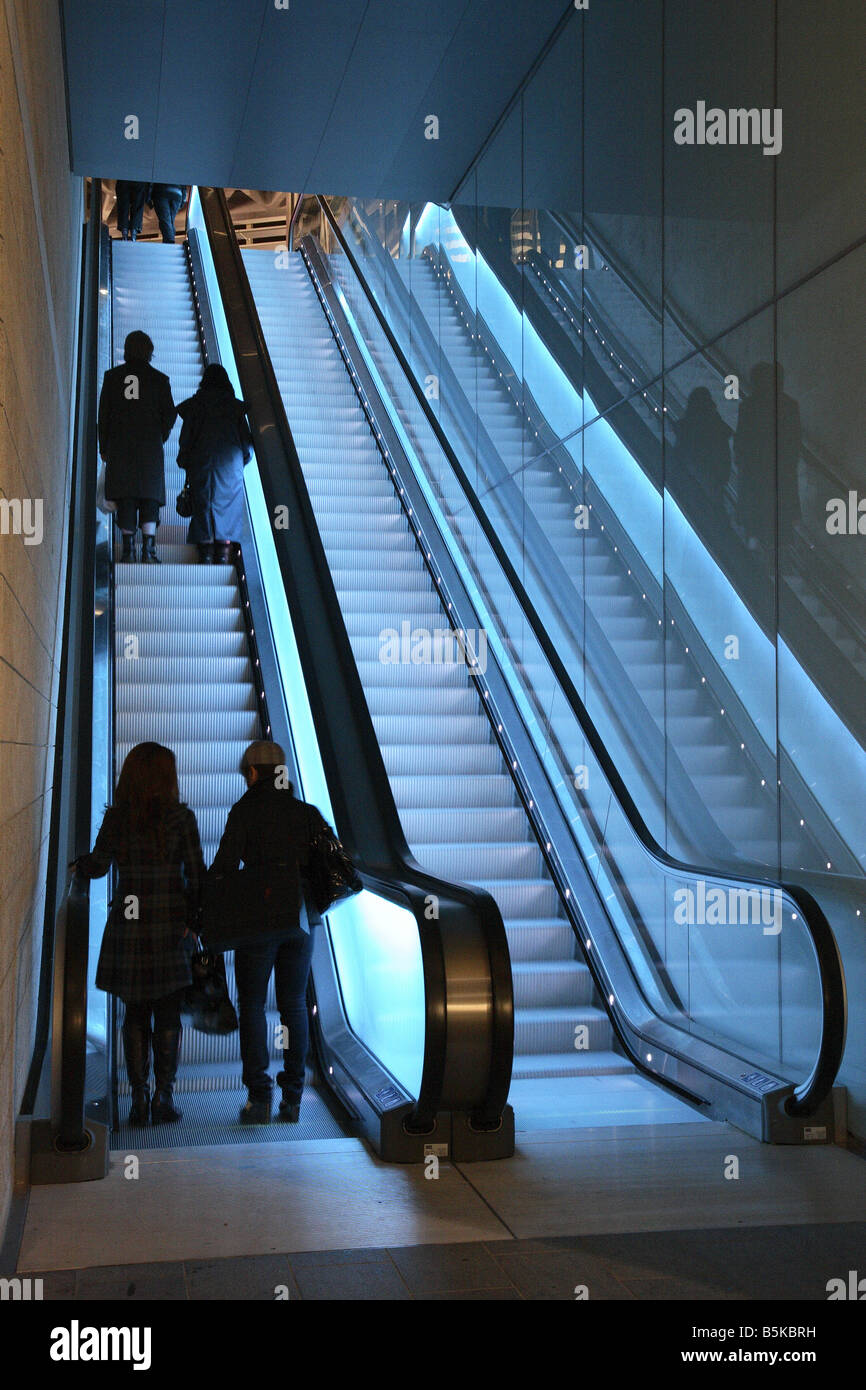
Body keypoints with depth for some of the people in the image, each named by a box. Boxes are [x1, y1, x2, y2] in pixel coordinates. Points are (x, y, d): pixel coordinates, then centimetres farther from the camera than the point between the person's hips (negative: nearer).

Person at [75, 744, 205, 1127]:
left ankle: (139, 1098, 8)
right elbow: (196, 874, -4)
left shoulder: (117, 817, -1)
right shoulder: (181, 816, -4)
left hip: (129, 923, 1)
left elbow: (98, 865, -4)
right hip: (171, 923, -1)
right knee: (168, 1014, 8)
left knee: (135, 1013, 10)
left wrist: (79, 863, 18)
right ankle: (163, 1096, 4)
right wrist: (195, 920, 5)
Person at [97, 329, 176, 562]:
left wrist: (103, 447, 9)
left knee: (125, 498, 3)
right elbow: (170, 414, 3)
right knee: (150, 496, 0)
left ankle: (128, 547, -2)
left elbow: (103, 413, 5)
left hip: (120, 446, 1)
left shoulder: (112, 376, 5)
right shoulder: (159, 379, 3)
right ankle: (148, 549, -11)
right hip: (150, 447, -1)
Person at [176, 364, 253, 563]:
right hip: (230, 464, 1)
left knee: (202, 504, 3)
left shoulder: (194, 405, 3)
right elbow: (246, 439, 5)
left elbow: (186, 437, 2)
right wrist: (242, 460, 19)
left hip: (202, 462, 0)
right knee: (227, 504, 4)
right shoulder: (235, 406, 4)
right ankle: (223, 552, -3)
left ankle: (205, 553, -4)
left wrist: (185, 464, 11)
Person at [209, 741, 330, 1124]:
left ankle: (259, 1096, -2)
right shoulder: (309, 813, 6)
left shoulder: (244, 811, -5)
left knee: (252, 1005, 6)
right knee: (294, 1006, 12)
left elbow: (224, 866, -12)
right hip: (300, 920, 4)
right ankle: (292, 1098, 11)